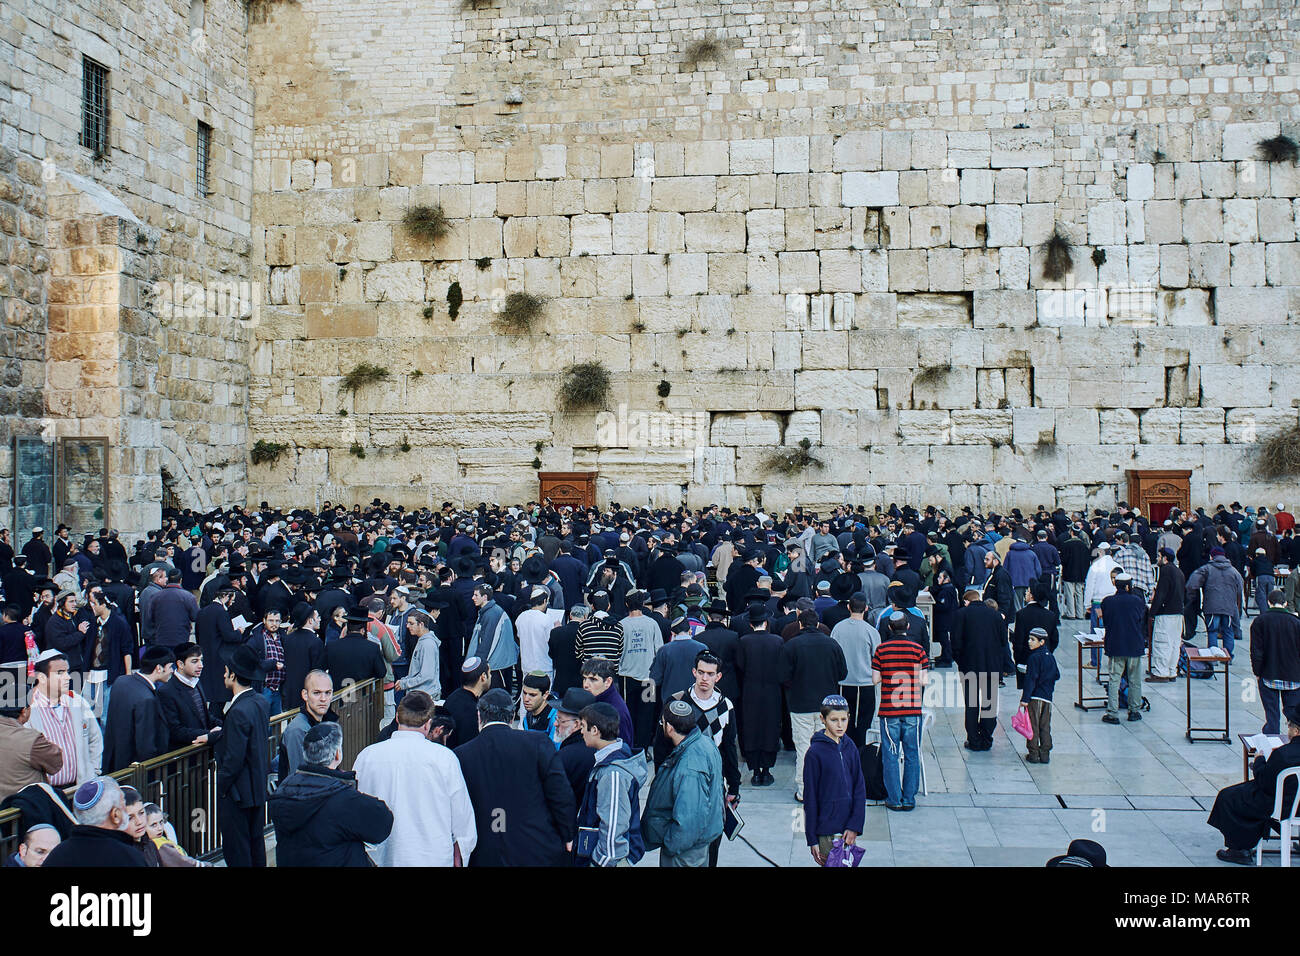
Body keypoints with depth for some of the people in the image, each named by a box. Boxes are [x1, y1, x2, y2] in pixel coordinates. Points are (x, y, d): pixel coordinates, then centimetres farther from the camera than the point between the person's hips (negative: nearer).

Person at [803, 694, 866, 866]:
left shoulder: (850, 747, 4)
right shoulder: (815, 752, -11)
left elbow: (860, 787, 6)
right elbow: (810, 797, -7)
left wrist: (855, 826, -3)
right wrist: (812, 839, -7)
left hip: (848, 830, 5)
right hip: (826, 831, -5)